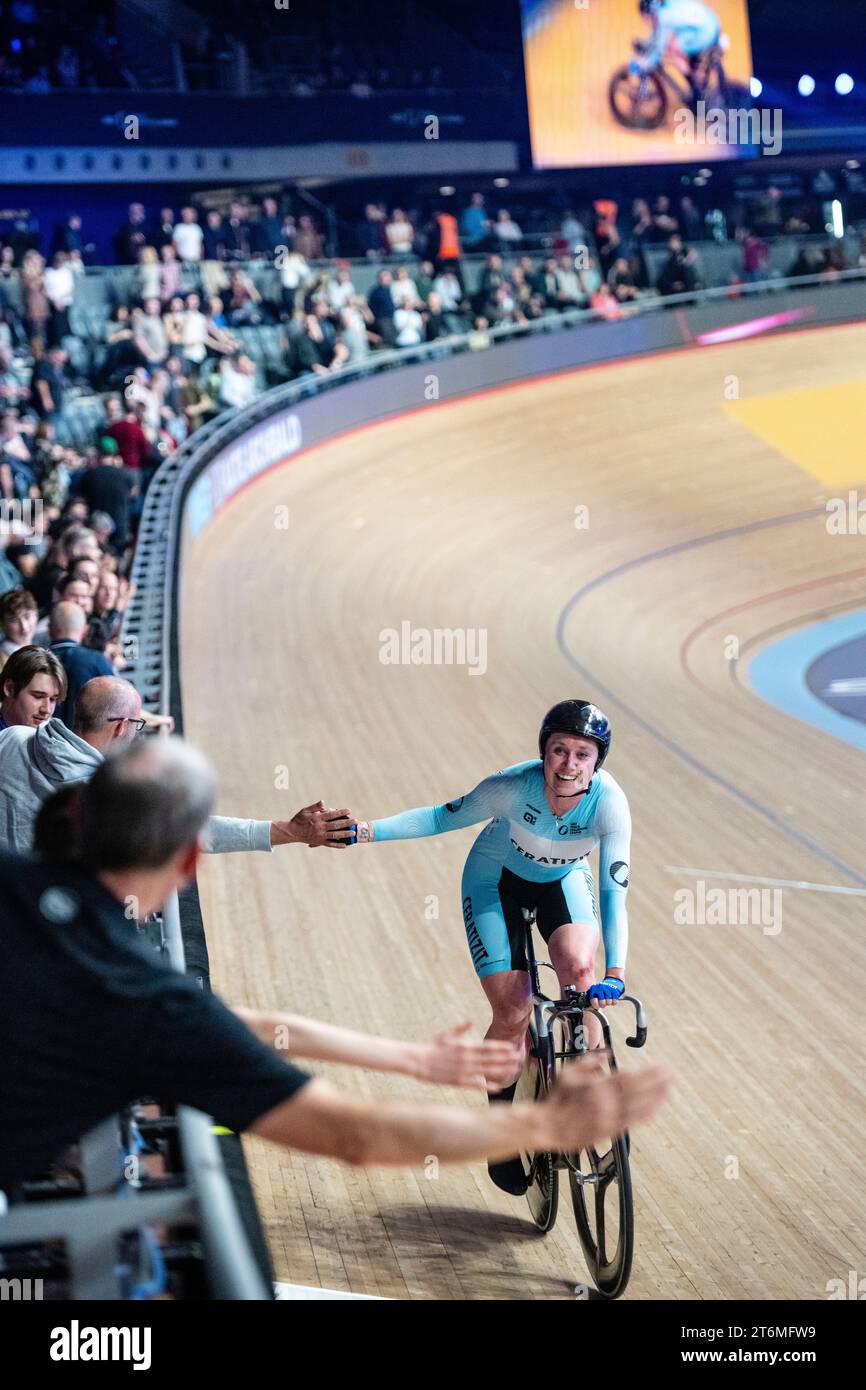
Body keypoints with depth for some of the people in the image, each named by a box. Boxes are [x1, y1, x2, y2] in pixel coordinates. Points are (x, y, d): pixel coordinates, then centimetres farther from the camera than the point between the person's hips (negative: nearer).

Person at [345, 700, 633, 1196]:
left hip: (563, 880, 1)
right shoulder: (515, 786, -32)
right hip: (496, 880, -1)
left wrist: (616, 972, -44)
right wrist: (368, 831, -27)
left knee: (578, 964, -29)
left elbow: (615, 893, -33)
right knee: (513, 1014, -11)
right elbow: (446, 817, -18)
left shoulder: (610, 801, -30)